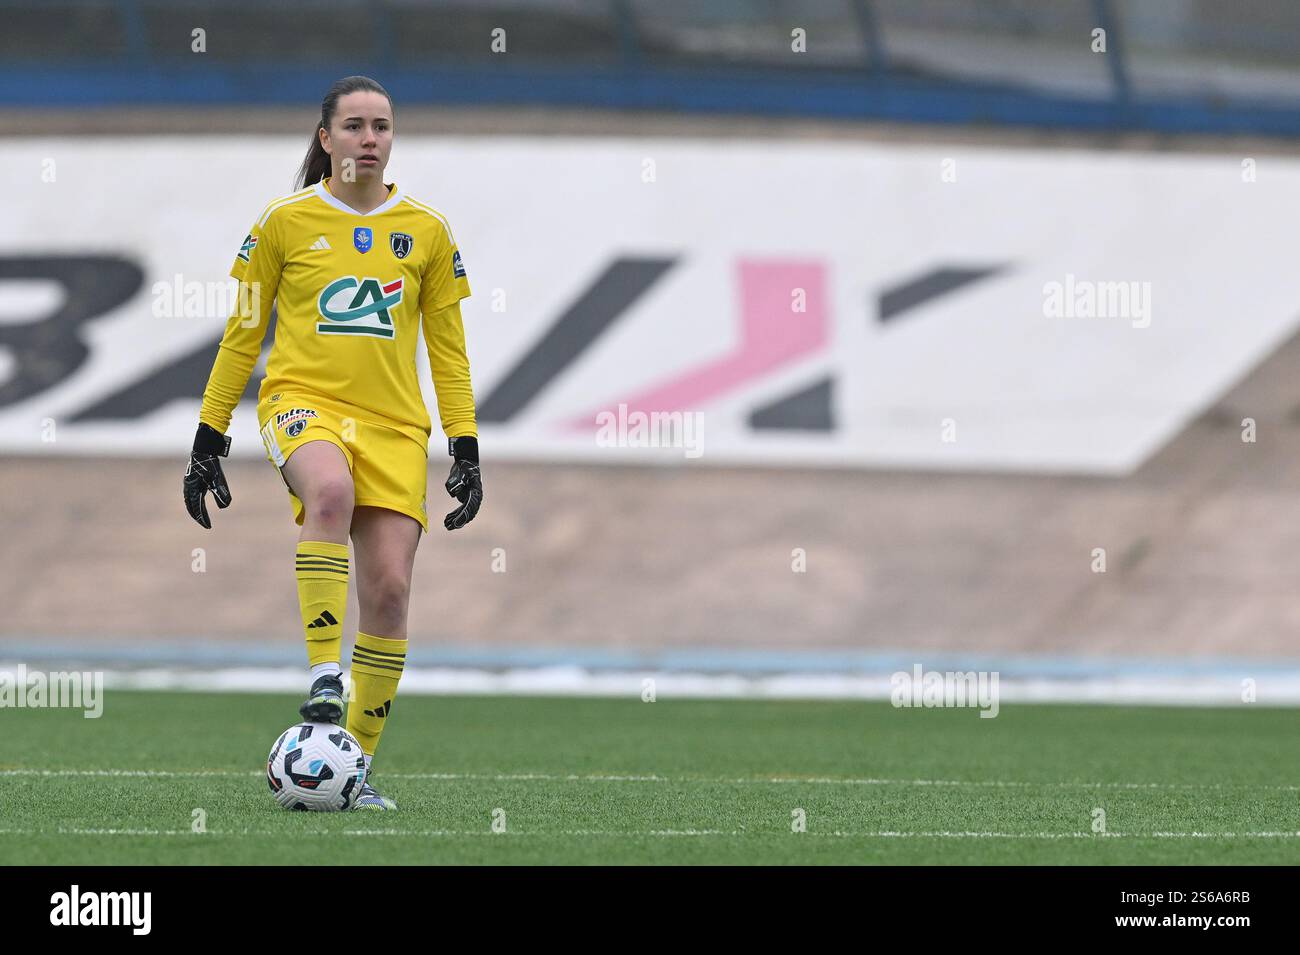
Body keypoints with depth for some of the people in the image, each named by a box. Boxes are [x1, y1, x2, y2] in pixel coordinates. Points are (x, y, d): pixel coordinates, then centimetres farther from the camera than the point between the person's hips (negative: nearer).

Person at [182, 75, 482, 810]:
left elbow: (448, 348, 15)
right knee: (331, 491, -38)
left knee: (389, 588, -10)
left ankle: (358, 766, 2)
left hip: (395, 423, 3)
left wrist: (466, 451, 8)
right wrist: (209, 439, 7)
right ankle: (325, 676, -34)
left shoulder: (426, 231, 10)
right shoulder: (286, 222, 4)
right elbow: (243, 335, 10)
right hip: (303, 400, -2)